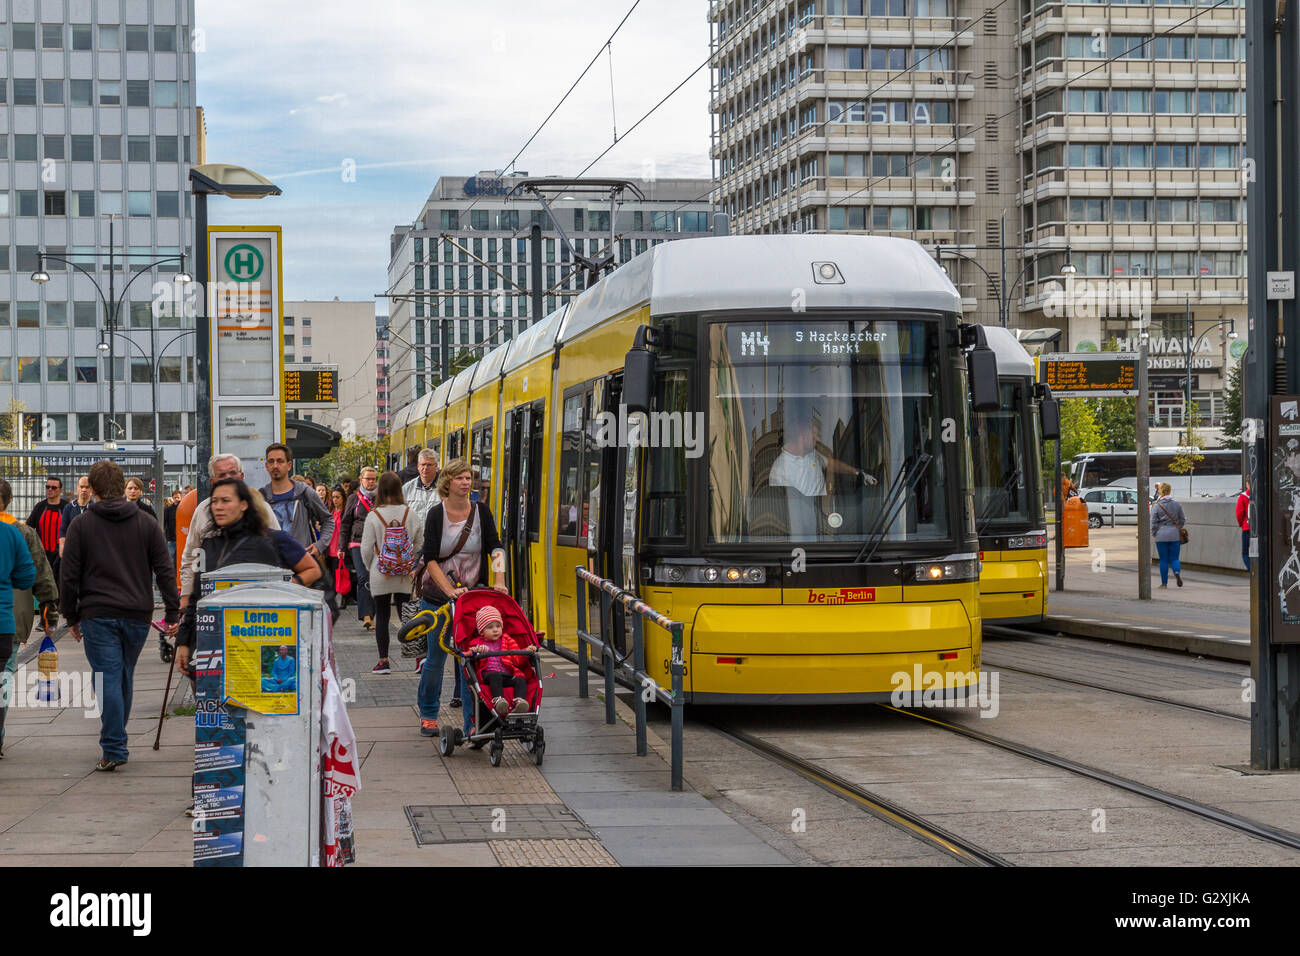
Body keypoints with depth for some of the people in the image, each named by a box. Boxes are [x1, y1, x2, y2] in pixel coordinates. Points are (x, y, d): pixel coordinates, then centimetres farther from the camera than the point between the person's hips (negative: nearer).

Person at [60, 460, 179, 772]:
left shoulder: (81, 525, 0)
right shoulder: (147, 523, 6)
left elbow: (69, 576, 0)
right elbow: (165, 571, 3)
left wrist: (71, 617, 8)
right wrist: (172, 613, 6)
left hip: (98, 616, -3)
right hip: (138, 616, 3)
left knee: (108, 679, -4)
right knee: (125, 677, 16)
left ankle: (113, 749, -10)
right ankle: (116, 742, 27)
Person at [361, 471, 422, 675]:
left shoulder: (373, 516, -11)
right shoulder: (410, 514, -5)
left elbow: (366, 548, -7)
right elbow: (419, 544, 2)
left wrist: (369, 567, 12)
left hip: (380, 575, -2)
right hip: (405, 575, 2)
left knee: (382, 616, 6)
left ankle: (383, 660, 5)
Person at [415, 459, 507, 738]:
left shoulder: (480, 511, 1)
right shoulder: (437, 514, -7)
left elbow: (495, 548, -3)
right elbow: (431, 559, -12)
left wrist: (499, 582, -18)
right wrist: (450, 591, -22)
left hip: (472, 595, 2)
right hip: (437, 596, -2)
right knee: (436, 655, 3)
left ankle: (472, 720, 0)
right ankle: (428, 715, 20)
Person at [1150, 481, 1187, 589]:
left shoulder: (1157, 506, -7)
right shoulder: (1177, 505, 0)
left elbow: (1153, 523, -6)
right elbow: (1183, 520, 7)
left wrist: (1154, 534, 10)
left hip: (1161, 536, -1)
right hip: (1175, 536, 1)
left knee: (1163, 560, 7)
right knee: (1174, 558, 8)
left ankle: (1164, 583, 10)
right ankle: (1177, 572, -22)